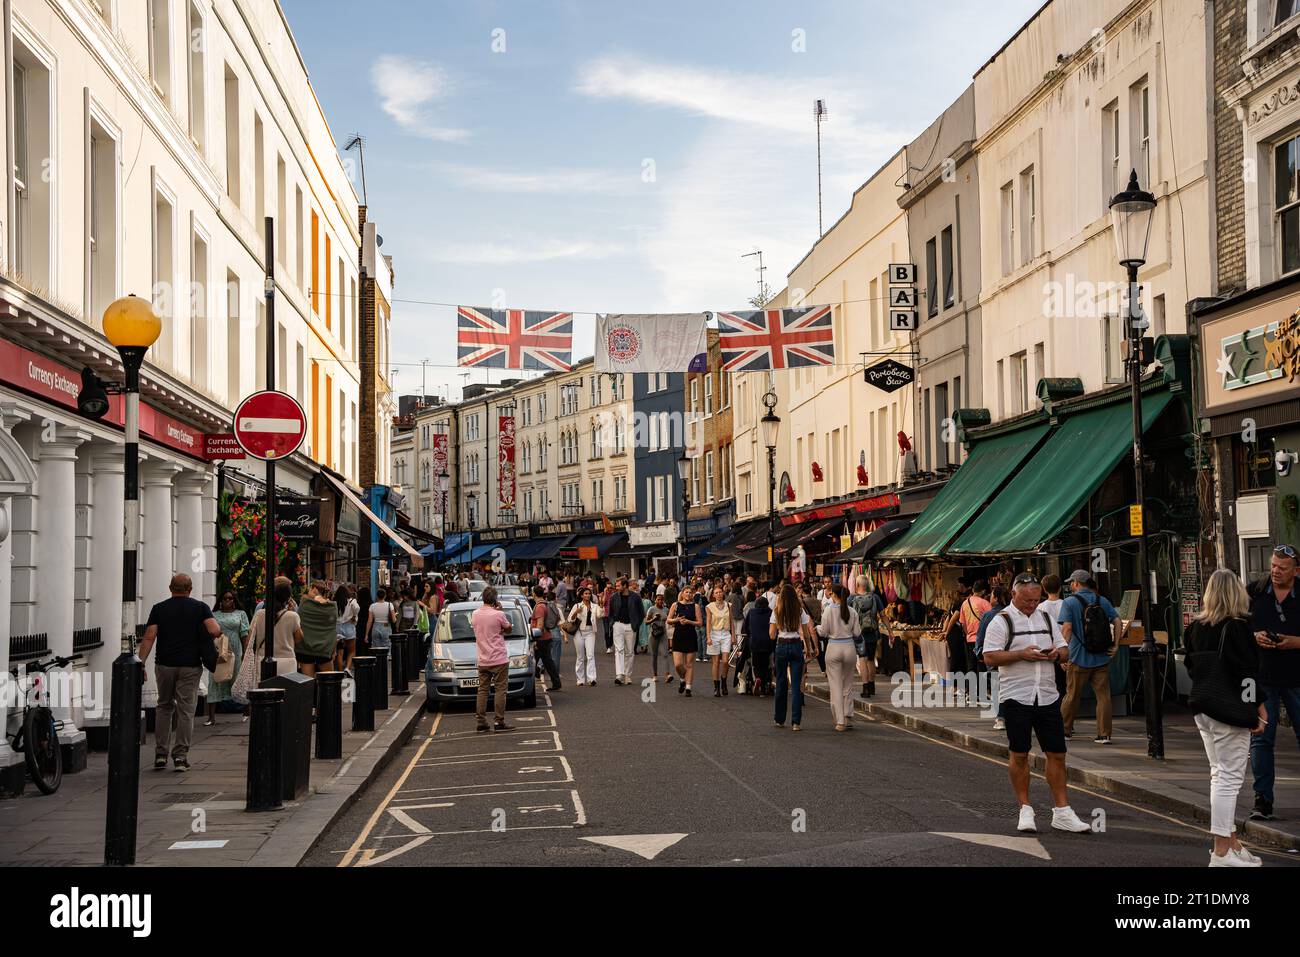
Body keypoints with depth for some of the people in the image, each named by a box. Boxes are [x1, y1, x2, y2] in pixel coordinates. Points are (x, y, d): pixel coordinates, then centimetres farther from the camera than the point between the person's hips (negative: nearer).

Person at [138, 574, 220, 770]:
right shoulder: (200, 608, 1)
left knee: (164, 707, 16)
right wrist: (218, 630, 10)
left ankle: (161, 754, 12)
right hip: (190, 666, -2)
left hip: (165, 665, 2)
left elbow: (149, 637, -4)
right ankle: (180, 755, 0)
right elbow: (214, 630, -13)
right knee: (186, 710, 3)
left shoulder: (159, 609, 4)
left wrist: (141, 664, -4)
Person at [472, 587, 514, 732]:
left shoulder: (475, 614, 2)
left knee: (482, 690, 9)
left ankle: (481, 722, 7)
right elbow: (508, 629, 2)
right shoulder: (498, 615, -13)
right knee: (500, 690, -1)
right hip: (499, 659, -5)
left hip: (483, 660, 5)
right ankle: (498, 722, -4)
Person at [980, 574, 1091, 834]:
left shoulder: (1046, 619, 14)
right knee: (1019, 754, 3)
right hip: (1016, 697, -5)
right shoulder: (1002, 621, -3)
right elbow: (990, 657, -10)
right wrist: (1022, 654, -19)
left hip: (1048, 696, 5)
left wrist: (1056, 653, -6)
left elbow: (1064, 648, 17)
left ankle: (1061, 811, 8)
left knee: (1056, 753, 3)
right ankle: (1025, 809, 13)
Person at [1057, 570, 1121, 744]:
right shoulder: (1102, 601, 9)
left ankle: (1065, 730, 23)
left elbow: (1067, 628, -15)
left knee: (1072, 695, 10)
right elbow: (1117, 622, 2)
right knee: (1103, 696, 4)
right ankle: (1104, 734, 2)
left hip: (1079, 658, -3)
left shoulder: (1069, 602, -5)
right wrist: (1115, 644, 2)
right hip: (1101, 658, 3)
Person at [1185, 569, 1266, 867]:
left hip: (1202, 707, 7)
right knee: (1229, 777, -4)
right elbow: (1246, 673, -14)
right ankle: (1222, 852, -4)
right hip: (1230, 709, -7)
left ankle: (1230, 842, 21)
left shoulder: (1196, 627, 6)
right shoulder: (1237, 627, -13)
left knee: (1219, 774, 15)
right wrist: (1256, 713, -8)